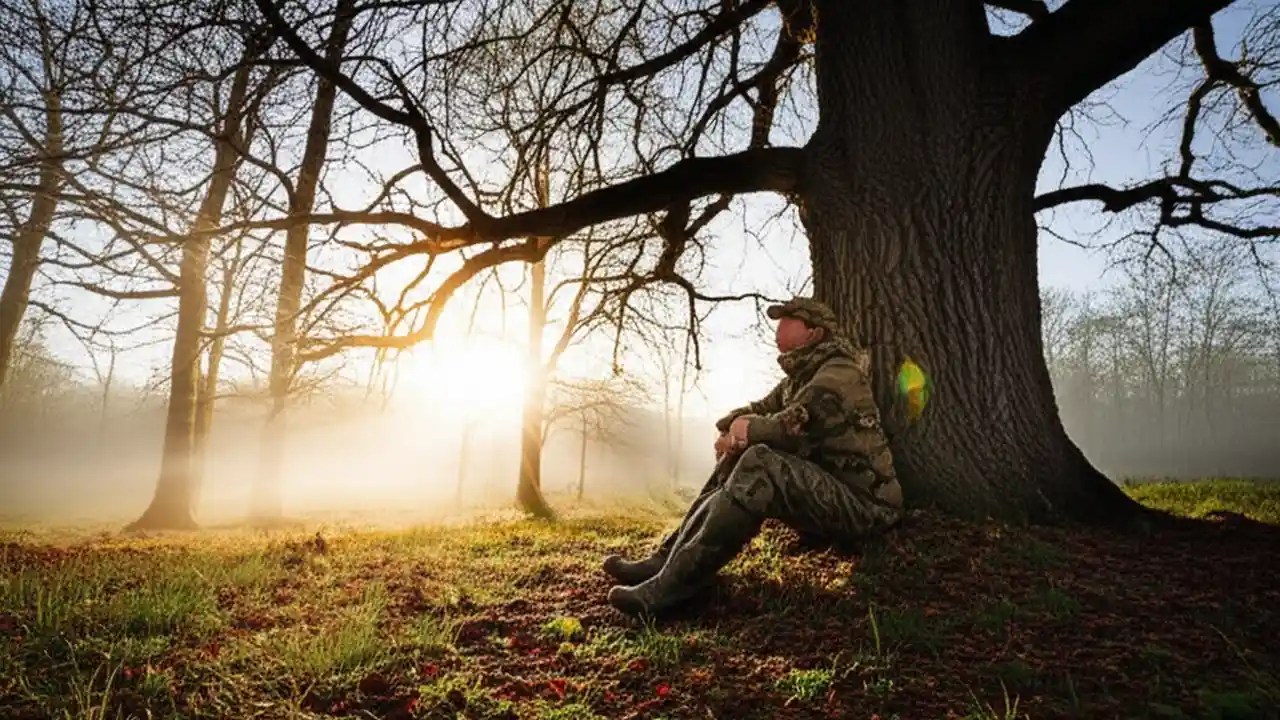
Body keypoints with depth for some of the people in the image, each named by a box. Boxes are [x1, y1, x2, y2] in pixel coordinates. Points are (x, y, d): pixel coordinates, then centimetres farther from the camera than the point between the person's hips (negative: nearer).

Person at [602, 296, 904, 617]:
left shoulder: (841, 373, -13)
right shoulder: (798, 378, 16)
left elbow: (796, 426, -26)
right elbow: (757, 412, 14)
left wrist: (748, 428, -8)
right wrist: (732, 429, -8)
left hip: (862, 503, -9)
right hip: (823, 494, 9)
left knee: (759, 464, -29)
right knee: (735, 461, 2)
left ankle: (674, 583, -30)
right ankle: (666, 560, -7)